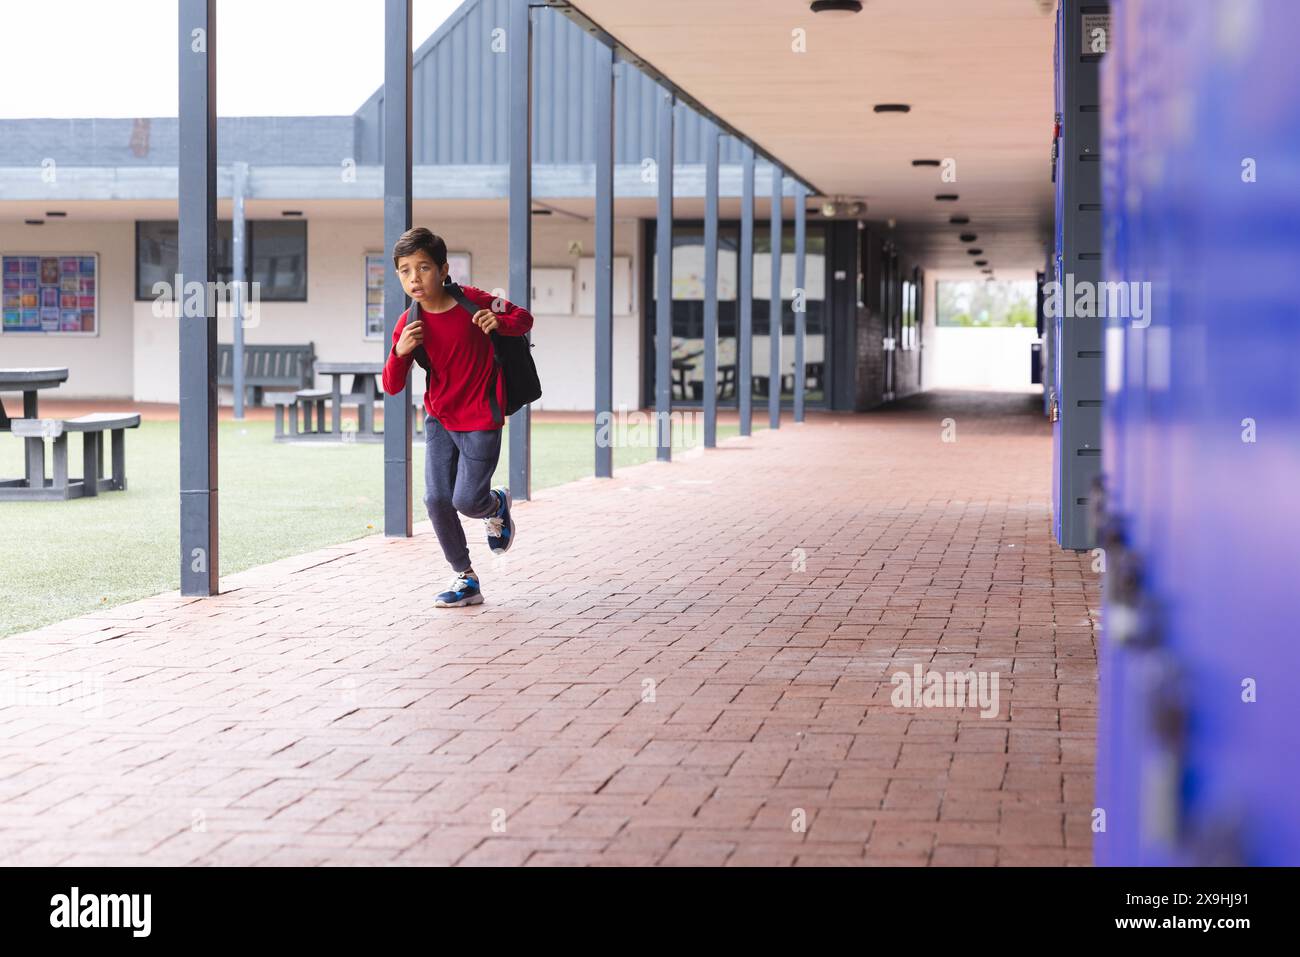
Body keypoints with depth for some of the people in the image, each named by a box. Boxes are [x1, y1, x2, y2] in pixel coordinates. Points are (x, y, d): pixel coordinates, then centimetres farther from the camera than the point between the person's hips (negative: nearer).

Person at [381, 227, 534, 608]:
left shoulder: (471, 301, -13)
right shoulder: (408, 323, -5)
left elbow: (523, 318, 0)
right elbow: (392, 387, -4)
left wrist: (499, 322, -23)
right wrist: (400, 352, -24)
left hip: (480, 421, -4)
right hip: (439, 419, 4)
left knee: (466, 500, -9)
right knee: (437, 499, -6)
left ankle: (497, 505, 30)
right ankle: (465, 579, 10)